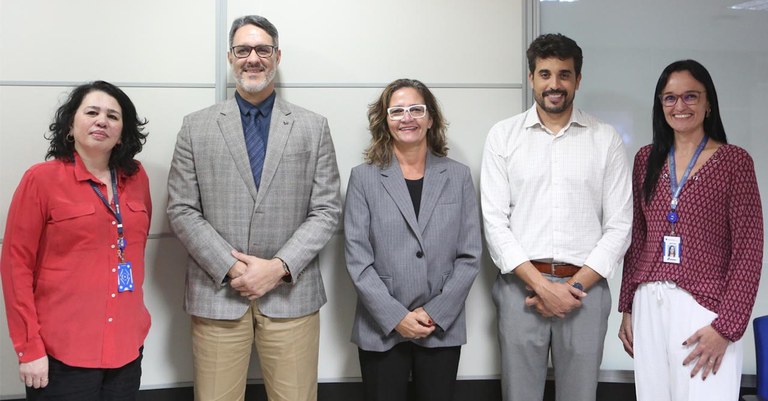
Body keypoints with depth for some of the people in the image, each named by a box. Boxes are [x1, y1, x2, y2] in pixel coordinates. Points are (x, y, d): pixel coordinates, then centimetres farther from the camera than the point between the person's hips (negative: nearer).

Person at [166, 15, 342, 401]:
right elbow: (181, 210, 2)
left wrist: (279, 266, -10)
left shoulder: (313, 127, 6)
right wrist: (231, 267, -9)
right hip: (217, 293, 0)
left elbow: (327, 209, 1)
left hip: (292, 292, 0)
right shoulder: (196, 126, 6)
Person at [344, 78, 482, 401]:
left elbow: (470, 256, 2)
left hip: (442, 329, 1)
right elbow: (357, 258, -4)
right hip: (381, 329, -1)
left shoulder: (458, 176, 4)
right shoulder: (363, 177, -1)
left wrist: (436, 313, -8)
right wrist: (396, 317, -11)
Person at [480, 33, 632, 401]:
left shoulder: (606, 139, 4)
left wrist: (575, 285, -9)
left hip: (584, 286, 1)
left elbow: (618, 226, 2)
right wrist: (542, 285, -11)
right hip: (521, 286, 0)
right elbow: (495, 221, -4)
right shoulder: (502, 135, 2)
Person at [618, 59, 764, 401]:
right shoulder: (647, 159, 8)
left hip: (703, 307, -4)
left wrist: (726, 327, -12)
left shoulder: (734, 161, -4)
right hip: (648, 304, 4)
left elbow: (748, 252, -7)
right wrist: (627, 307, 9)